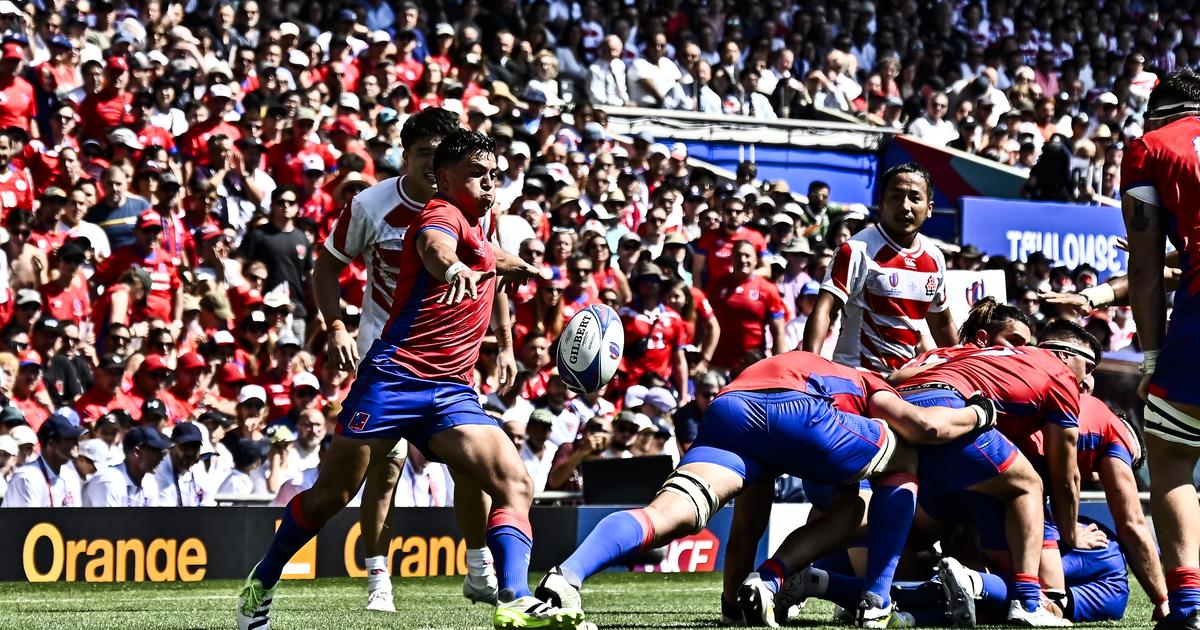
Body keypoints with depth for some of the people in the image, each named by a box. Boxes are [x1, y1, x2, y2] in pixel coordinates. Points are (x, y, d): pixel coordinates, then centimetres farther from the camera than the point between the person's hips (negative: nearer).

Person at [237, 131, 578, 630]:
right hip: (395, 377, -8)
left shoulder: (475, 226, 19)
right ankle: (262, 581, 21)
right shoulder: (443, 215, -7)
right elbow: (433, 246, -35)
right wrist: (453, 269, -56)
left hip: (451, 390, 8)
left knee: (515, 484, -14)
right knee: (330, 496, 0)